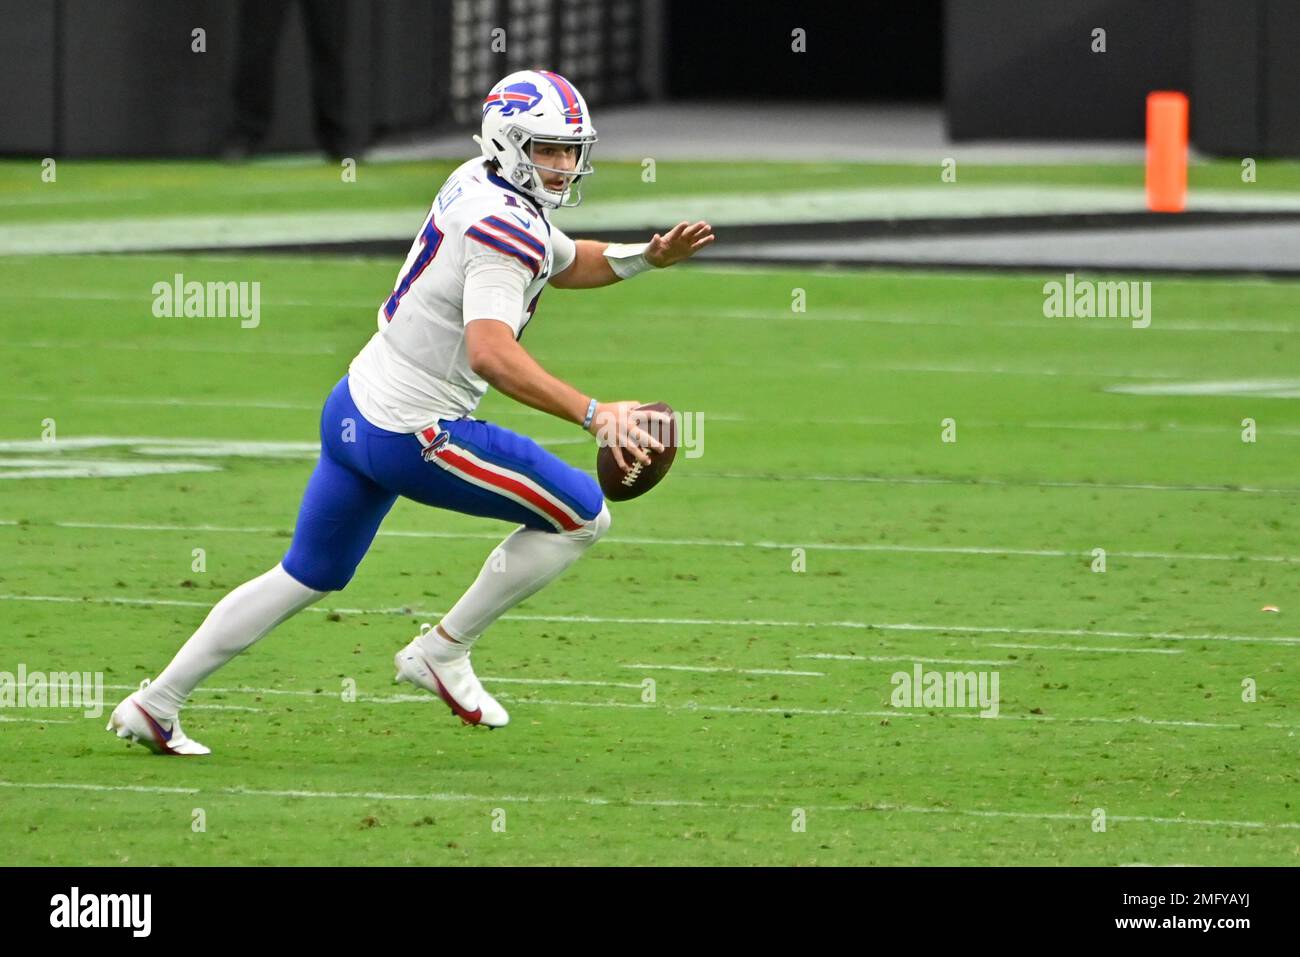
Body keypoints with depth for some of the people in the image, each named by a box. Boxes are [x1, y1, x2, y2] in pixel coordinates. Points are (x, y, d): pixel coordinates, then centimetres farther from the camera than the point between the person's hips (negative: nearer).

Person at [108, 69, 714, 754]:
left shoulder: (477, 185, 8)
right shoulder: (506, 227, -22)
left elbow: (564, 265, 26)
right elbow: (491, 355, -36)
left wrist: (646, 257, 12)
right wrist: (593, 414, -39)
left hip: (352, 410, 10)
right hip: (409, 435, -10)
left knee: (308, 576, 23)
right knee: (583, 516, -1)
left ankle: (154, 705, 26)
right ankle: (444, 652, 9)